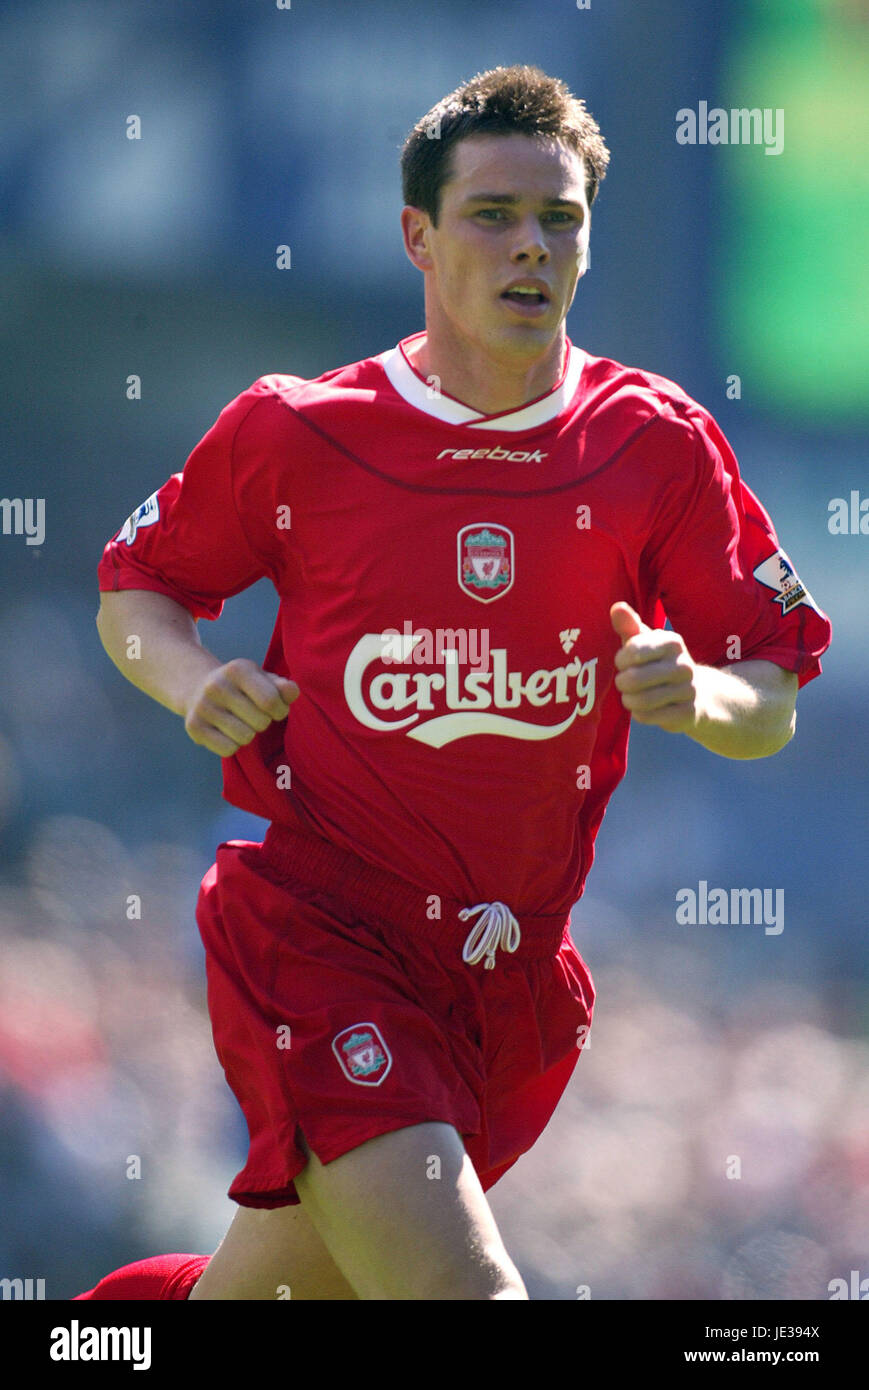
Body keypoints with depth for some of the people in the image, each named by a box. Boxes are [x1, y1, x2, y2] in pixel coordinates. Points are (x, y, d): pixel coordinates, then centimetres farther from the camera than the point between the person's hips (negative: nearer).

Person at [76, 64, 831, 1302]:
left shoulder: (658, 446, 0)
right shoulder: (295, 433, -4)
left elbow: (773, 710, 3)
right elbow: (134, 591, 11)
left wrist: (698, 696, -19)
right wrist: (194, 682, -11)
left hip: (510, 965, 4)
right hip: (315, 929, -4)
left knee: (298, 1280, 17)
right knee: (458, 1288, -24)